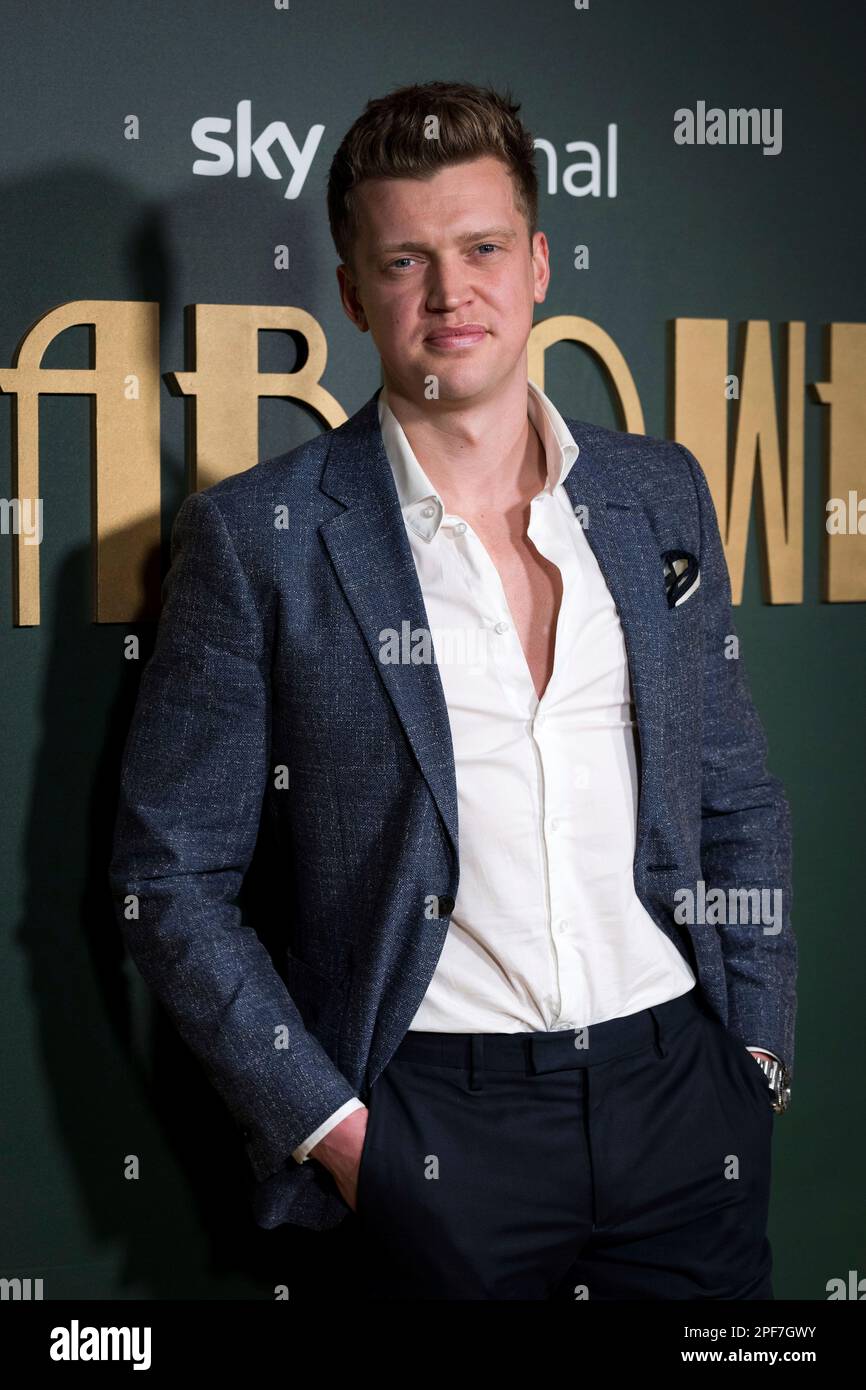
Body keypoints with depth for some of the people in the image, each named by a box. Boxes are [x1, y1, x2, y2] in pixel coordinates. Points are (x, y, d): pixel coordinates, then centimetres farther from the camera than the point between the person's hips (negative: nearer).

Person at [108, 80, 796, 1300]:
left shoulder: (661, 493, 7)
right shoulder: (256, 537, -5)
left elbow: (739, 806, 14)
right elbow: (171, 879, -3)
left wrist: (759, 1050, 7)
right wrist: (328, 1124, -8)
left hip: (684, 1102, 4)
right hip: (438, 1126, -3)